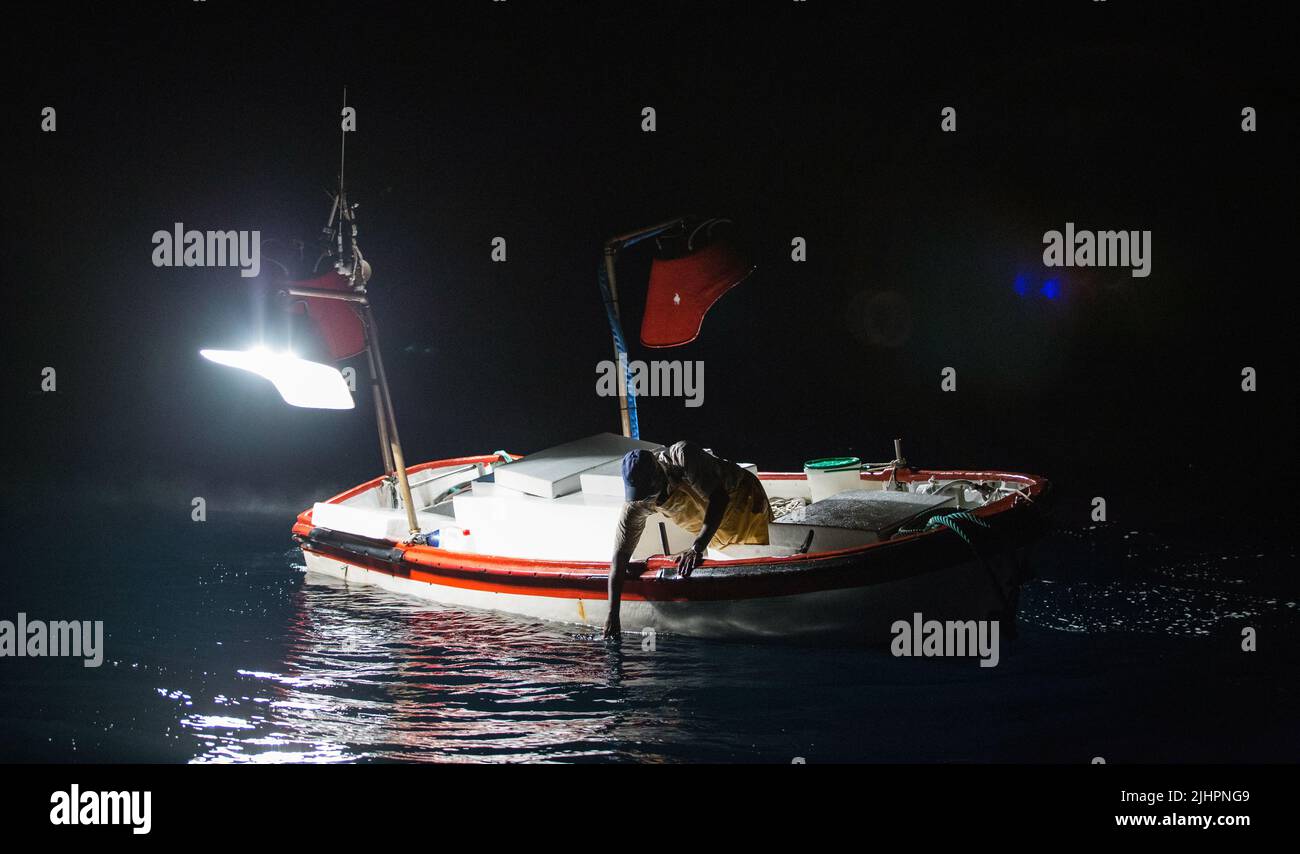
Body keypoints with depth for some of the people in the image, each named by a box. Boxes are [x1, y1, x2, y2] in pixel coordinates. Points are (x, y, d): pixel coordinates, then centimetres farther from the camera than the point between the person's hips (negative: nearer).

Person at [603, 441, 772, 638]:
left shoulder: (683, 456, -40)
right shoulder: (635, 504, -23)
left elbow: (719, 498, -42)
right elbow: (619, 556, -22)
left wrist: (698, 547, -51)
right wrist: (612, 615, -29)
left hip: (744, 501, -5)